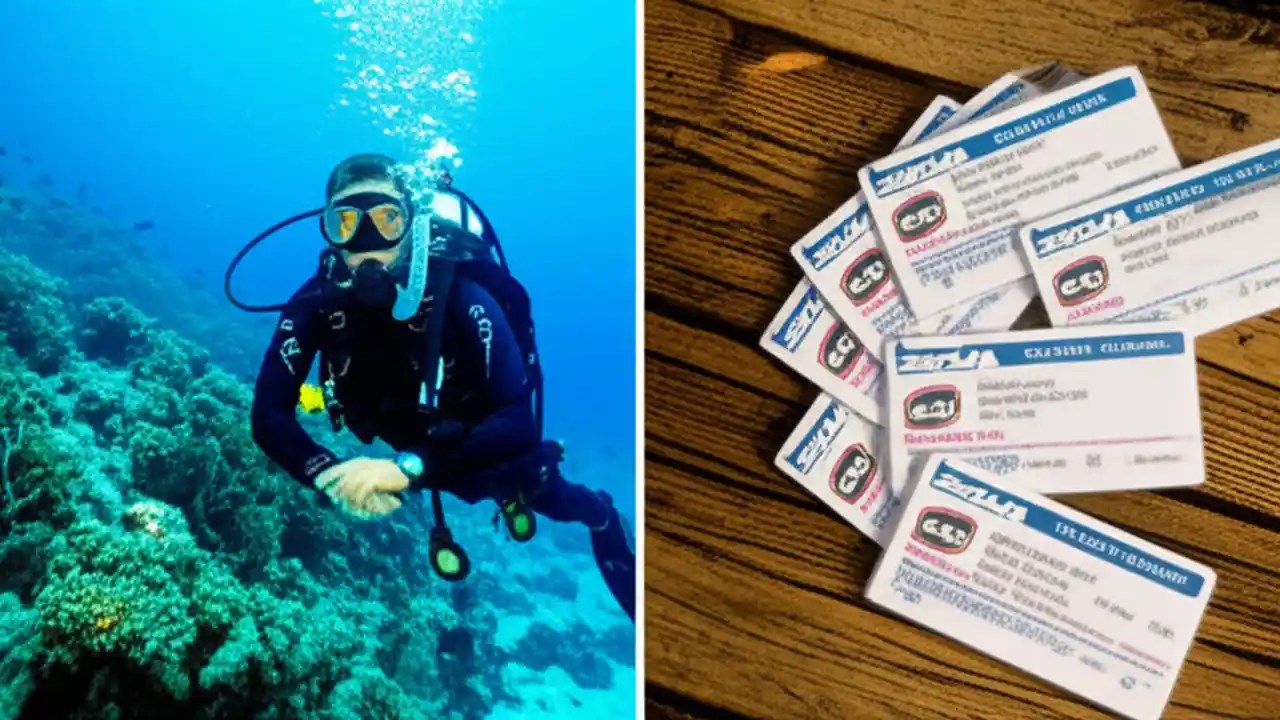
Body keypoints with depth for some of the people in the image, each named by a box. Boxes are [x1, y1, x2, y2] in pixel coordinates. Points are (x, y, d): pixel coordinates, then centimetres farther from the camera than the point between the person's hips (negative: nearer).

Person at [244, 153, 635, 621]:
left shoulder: (461, 297, -42)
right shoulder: (316, 302, -30)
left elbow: (519, 422, -48)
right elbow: (269, 416, -30)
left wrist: (410, 469, -58)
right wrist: (329, 475, -49)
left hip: (482, 442, -3)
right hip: (412, 440, 4)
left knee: (549, 499, 23)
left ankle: (603, 519, 59)